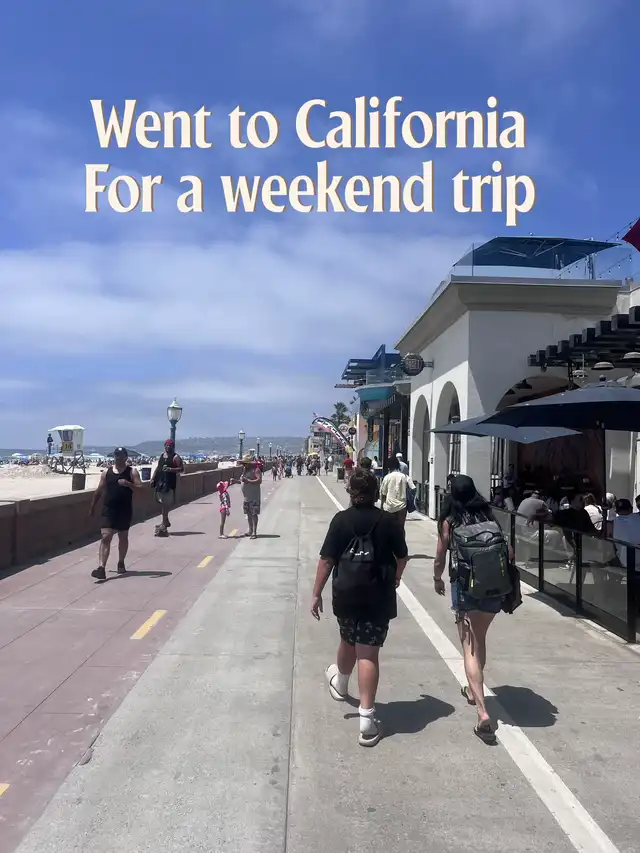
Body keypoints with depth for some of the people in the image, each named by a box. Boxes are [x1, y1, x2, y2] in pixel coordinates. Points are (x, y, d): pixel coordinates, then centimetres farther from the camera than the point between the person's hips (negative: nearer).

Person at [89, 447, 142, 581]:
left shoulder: (132, 472, -2)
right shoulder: (106, 471, 6)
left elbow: (140, 487, -11)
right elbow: (99, 490, 12)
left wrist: (128, 484, -27)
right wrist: (92, 506, 14)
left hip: (125, 510, -1)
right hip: (108, 509, 1)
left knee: (123, 537, 14)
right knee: (105, 537, -10)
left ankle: (121, 563, 32)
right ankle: (101, 568, -16)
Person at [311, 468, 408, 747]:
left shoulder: (341, 520, -7)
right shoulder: (388, 521, -4)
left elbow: (326, 560, -9)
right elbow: (402, 557, 6)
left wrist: (316, 593, -2)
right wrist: (393, 581, 25)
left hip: (346, 594, 1)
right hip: (378, 596, -1)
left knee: (348, 641, 23)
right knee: (368, 652, 0)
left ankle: (340, 683, 51)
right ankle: (367, 717, -4)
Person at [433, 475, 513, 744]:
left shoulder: (450, 522, -2)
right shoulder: (489, 518, 6)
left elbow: (440, 559, 3)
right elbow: (509, 553, 6)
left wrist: (437, 580, 22)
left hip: (466, 589, -4)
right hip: (495, 589, 4)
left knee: (470, 646, 0)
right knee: (480, 639, 23)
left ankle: (483, 714, -11)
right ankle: (474, 689, 43)